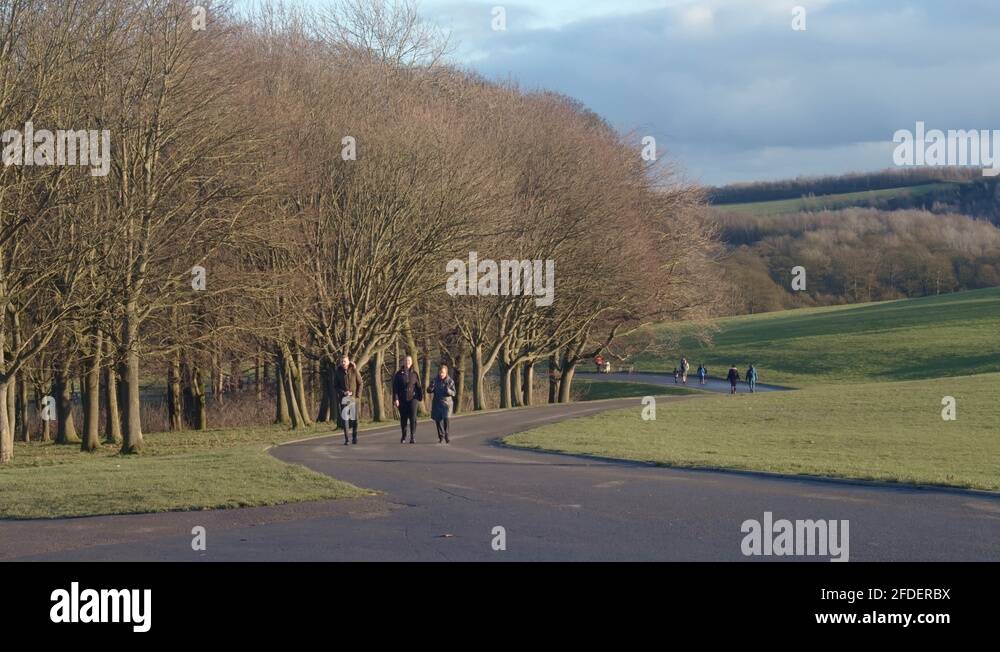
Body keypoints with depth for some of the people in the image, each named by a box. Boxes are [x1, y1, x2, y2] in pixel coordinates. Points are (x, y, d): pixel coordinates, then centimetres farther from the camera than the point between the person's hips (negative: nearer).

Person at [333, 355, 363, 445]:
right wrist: (343, 392, -12)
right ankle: (346, 439, -5)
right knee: (344, 418, -8)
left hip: (354, 397, 0)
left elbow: (360, 384, 2)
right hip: (343, 398, 0)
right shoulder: (338, 372, 0)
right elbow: (335, 386, 4)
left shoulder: (354, 371, -3)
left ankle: (354, 437, 12)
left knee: (354, 418, 0)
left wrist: (358, 396, -6)